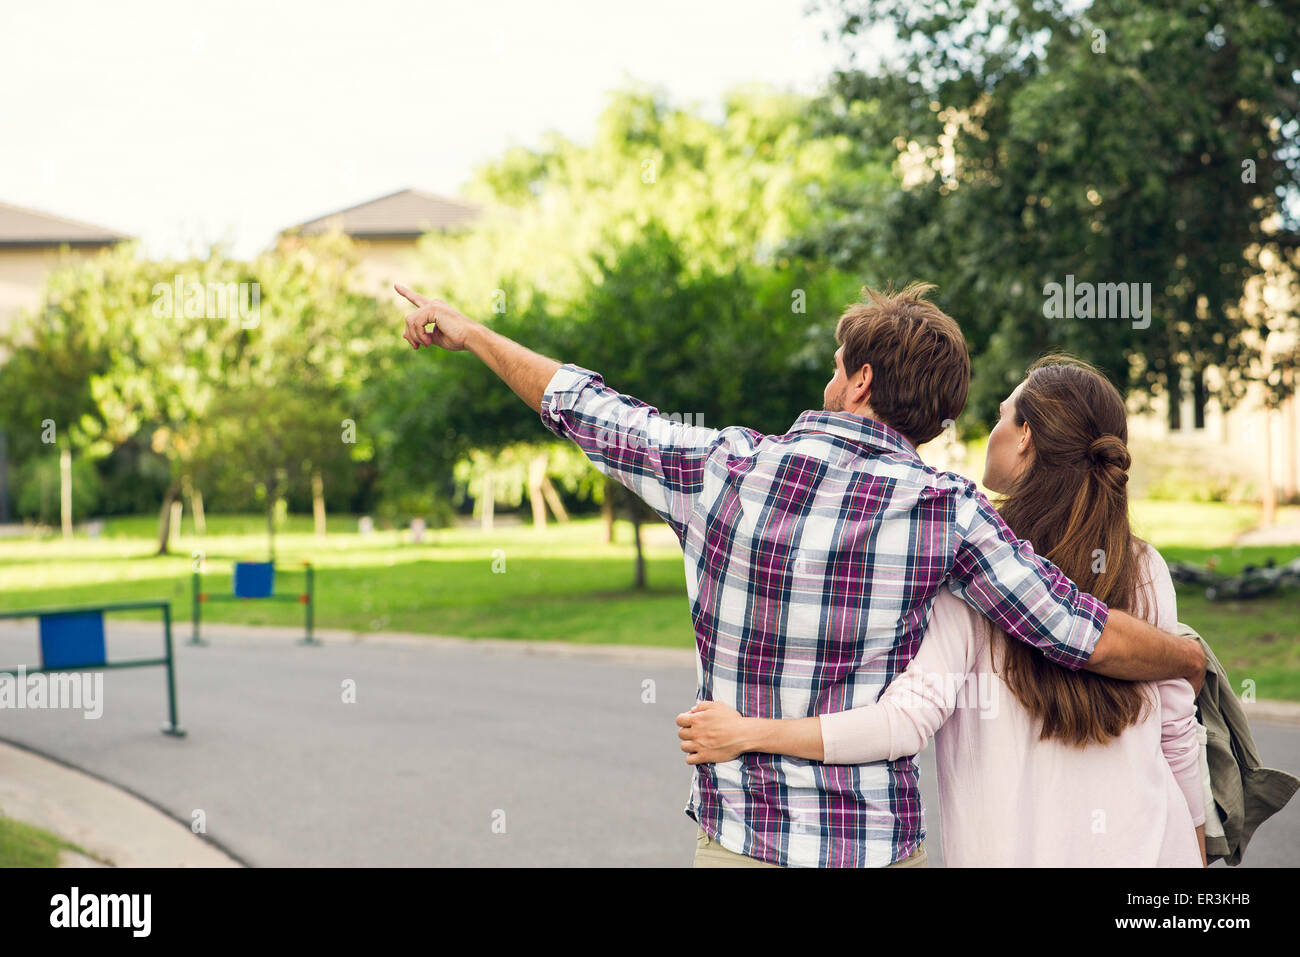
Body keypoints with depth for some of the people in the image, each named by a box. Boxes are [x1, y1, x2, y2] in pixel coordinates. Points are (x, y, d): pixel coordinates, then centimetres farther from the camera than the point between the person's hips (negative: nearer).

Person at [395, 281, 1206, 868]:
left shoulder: (721, 467, -4)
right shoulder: (946, 510, -10)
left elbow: (584, 409, 10)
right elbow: (1091, 638, -11)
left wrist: (469, 331, 26)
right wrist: (1196, 661, 9)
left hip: (737, 840, 1)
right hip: (878, 845, -1)